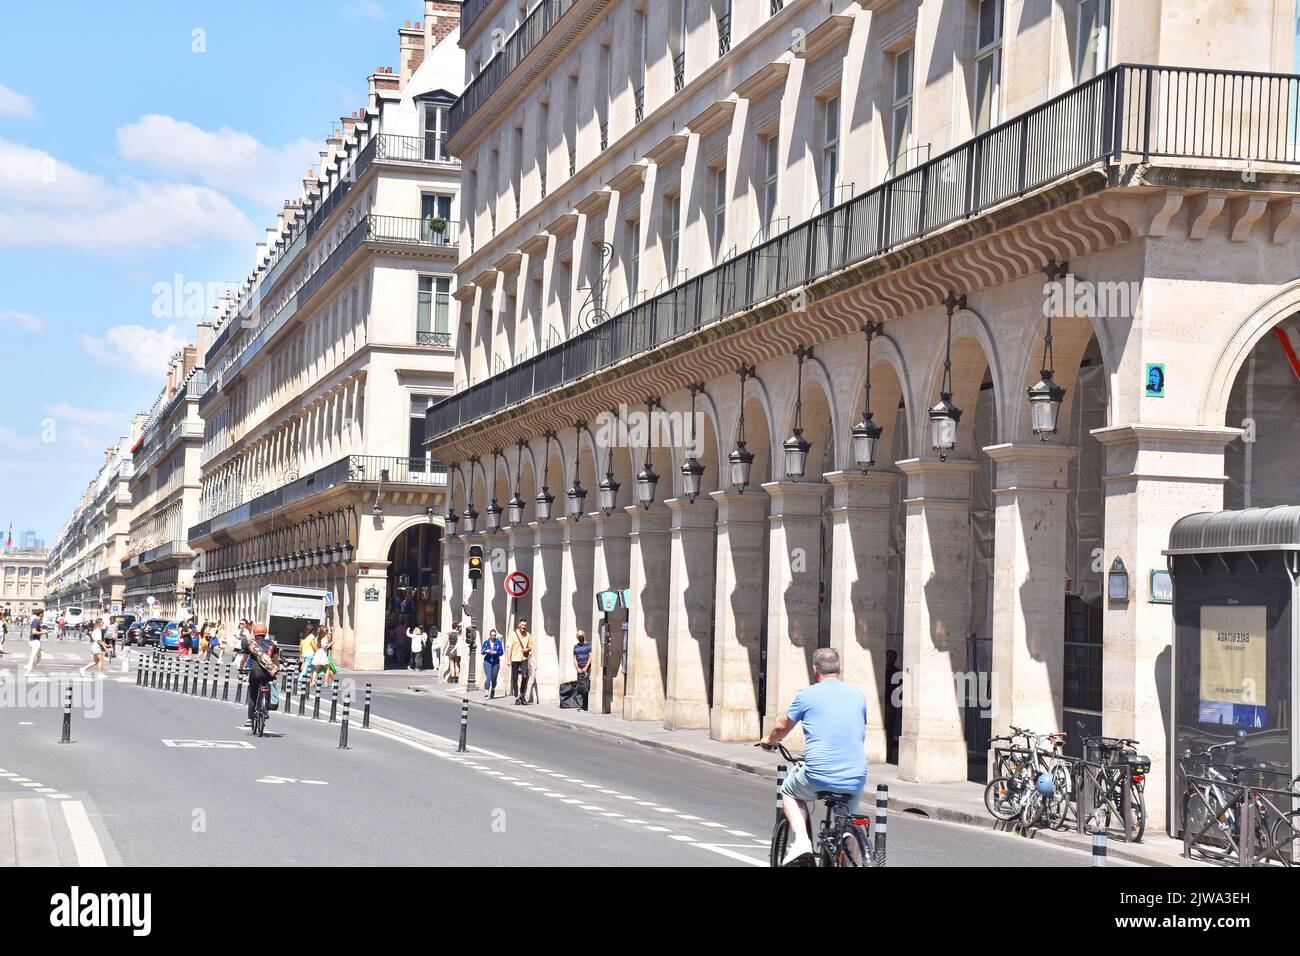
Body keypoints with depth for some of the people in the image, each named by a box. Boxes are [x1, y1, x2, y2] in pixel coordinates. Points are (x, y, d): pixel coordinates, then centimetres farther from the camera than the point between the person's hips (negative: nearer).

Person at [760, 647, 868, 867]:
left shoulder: (807, 695, 1)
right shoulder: (858, 695, 11)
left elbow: (782, 727, 15)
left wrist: (769, 740, 37)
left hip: (818, 777, -3)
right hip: (856, 780, 3)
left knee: (789, 792, 27)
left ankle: (800, 840, 7)